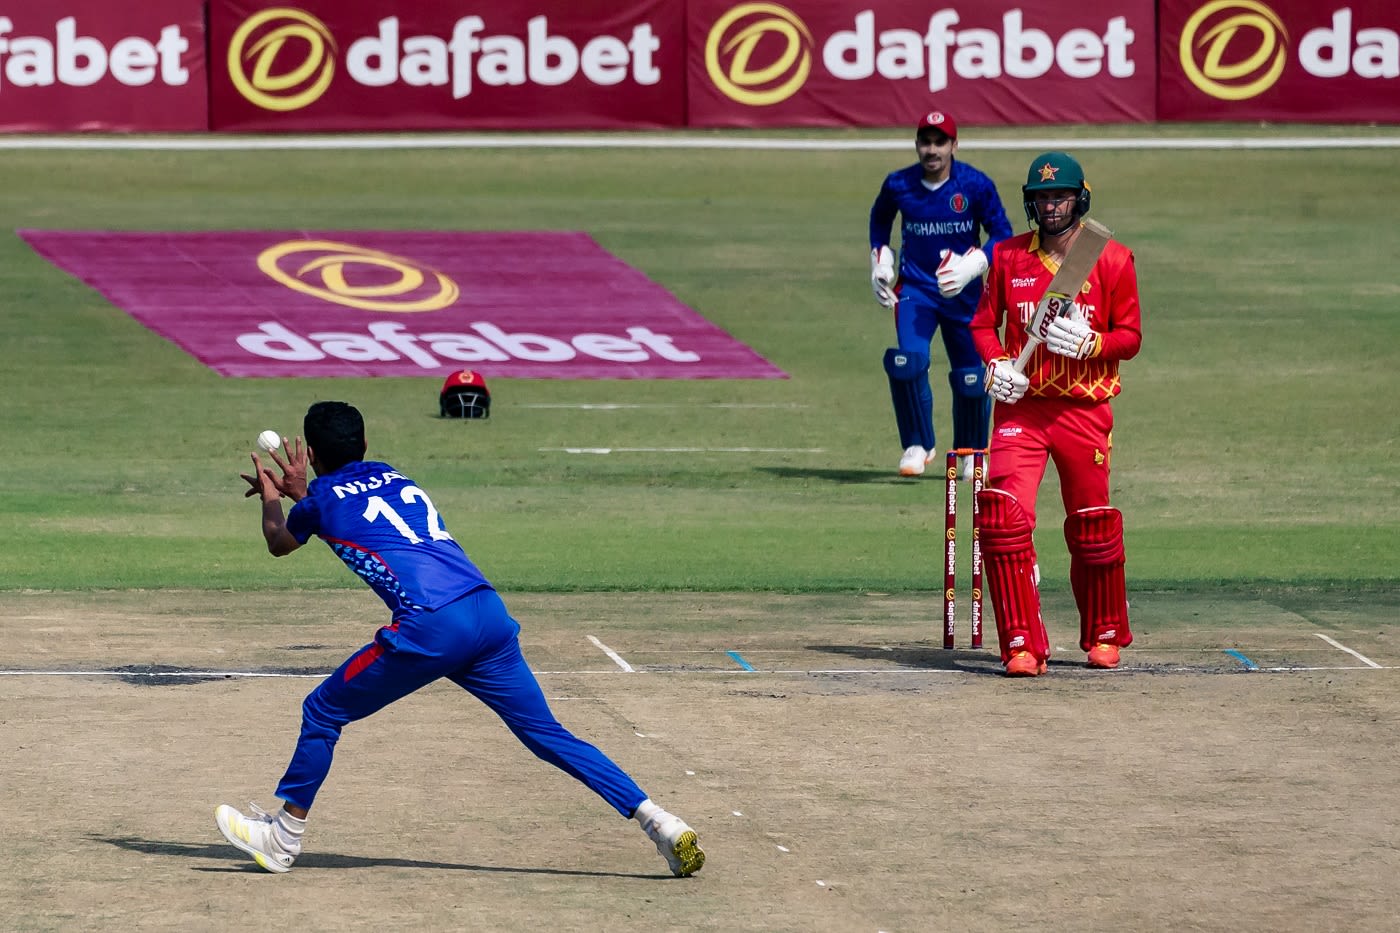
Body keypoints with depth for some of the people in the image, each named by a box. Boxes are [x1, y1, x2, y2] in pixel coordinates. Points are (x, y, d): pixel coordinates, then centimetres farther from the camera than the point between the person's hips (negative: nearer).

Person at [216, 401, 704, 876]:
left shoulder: (323, 499, 11)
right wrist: (298, 493, 61)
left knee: (323, 713, 12)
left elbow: (278, 542, 35)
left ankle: (284, 835, 19)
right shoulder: (397, 481, 27)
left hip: (431, 626, -6)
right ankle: (657, 821, -3)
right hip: (490, 613, 6)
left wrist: (271, 495, 55)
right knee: (548, 735, 7)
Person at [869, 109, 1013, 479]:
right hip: (914, 286, 0)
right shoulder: (898, 185, -6)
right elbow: (880, 218, 17)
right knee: (908, 361, -21)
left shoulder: (976, 185, -12)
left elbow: (1002, 234, -7)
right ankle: (917, 445, -2)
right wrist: (879, 261, 7)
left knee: (971, 375, 4)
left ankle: (970, 453, 29)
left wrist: (971, 266, -21)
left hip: (964, 292, 0)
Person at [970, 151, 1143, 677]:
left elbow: (1130, 337, 2)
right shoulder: (1009, 257, 7)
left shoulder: (1111, 260, 0)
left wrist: (1088, 342, -18)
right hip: (1020, 406, 1)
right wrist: (996, 364, -6)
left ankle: (1103, 635, 30)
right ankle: (1022, 645, -14)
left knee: (1092, 529, 7)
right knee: (1003, 513, -17)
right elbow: (984, 322, 13)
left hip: (1084, 410, -1)